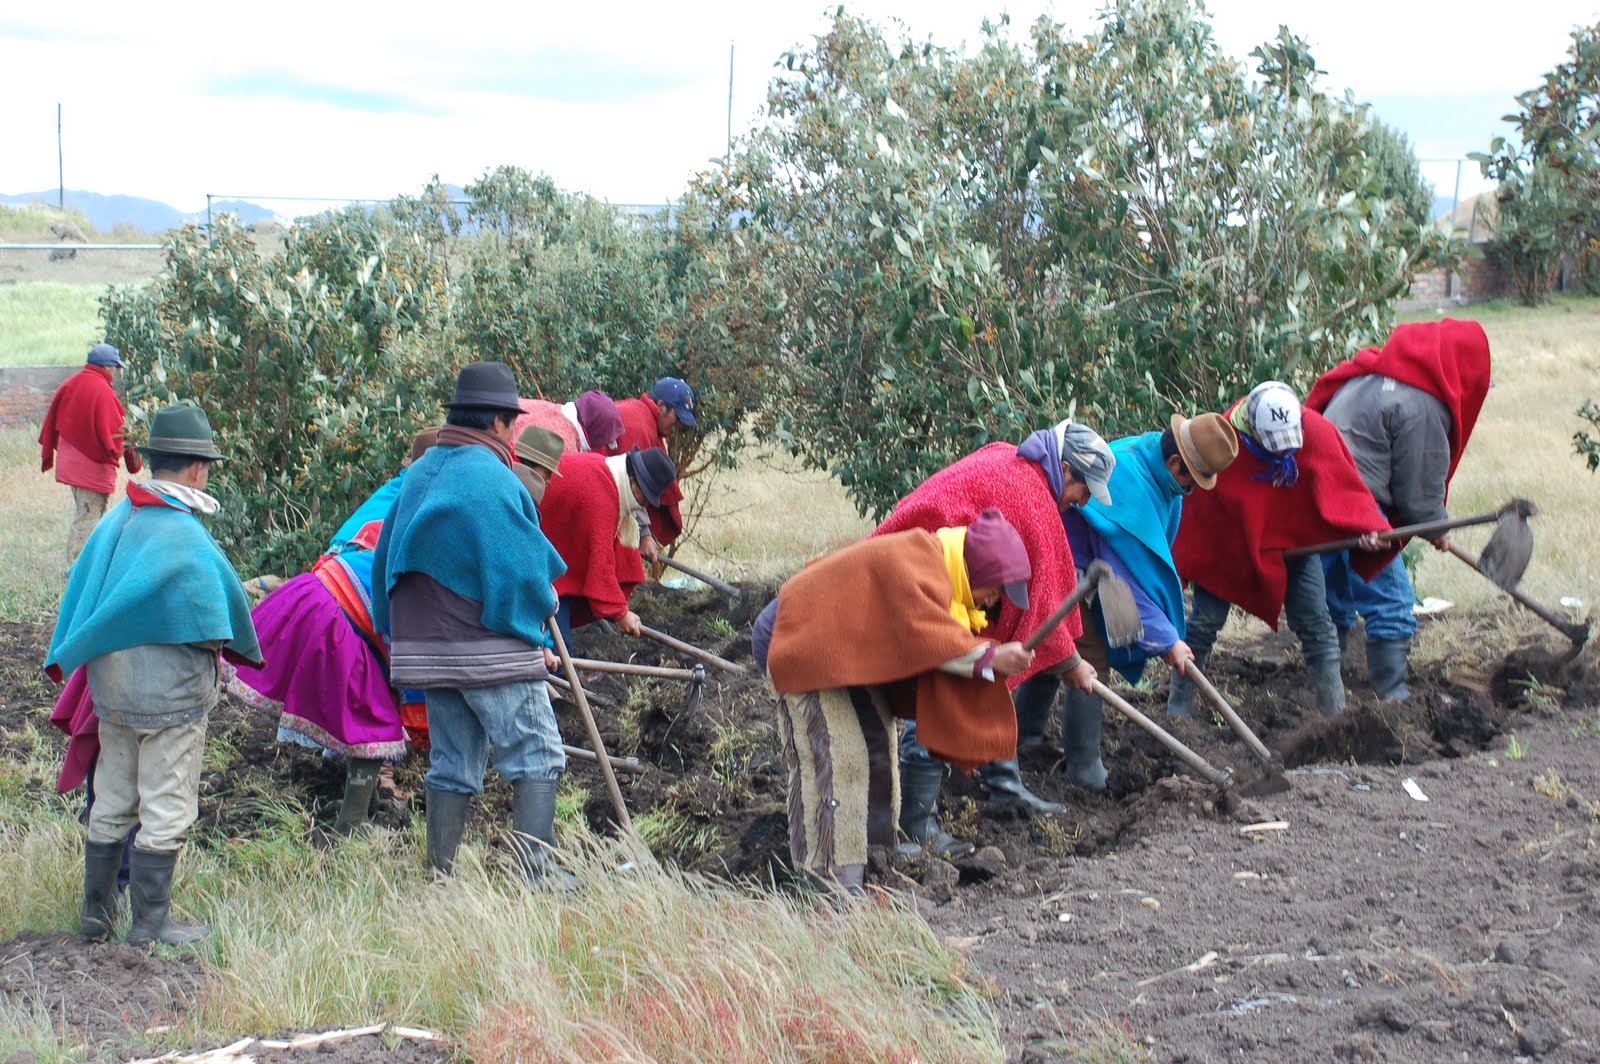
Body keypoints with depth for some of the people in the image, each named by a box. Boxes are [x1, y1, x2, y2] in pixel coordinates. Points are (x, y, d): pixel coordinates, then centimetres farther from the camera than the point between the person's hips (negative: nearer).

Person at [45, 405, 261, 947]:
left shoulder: (116, 520, 2)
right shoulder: (187, 541, -20)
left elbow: (80, 585, 7)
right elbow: (220, 629, -17)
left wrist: (64, 656, 13)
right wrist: (246, 650, 3)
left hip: (110, 689, 7)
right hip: (170, 694, -7)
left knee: (111, 804, 18)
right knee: (165, 810, 4)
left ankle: (96, 913, 26)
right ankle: (149, 926, 10)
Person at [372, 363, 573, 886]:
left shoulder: (418, 474, 12)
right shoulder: (492, 477, -14)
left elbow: (388, 561, 17)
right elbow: (520, 569, -14)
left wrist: (404, 635, 23)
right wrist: (534, 637, 1)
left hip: (426, 645, 8)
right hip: (491, 649, -8)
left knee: (451, 765, 13)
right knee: (536, 756, -1)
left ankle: (441, 877, 13)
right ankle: (536, 869, -10)